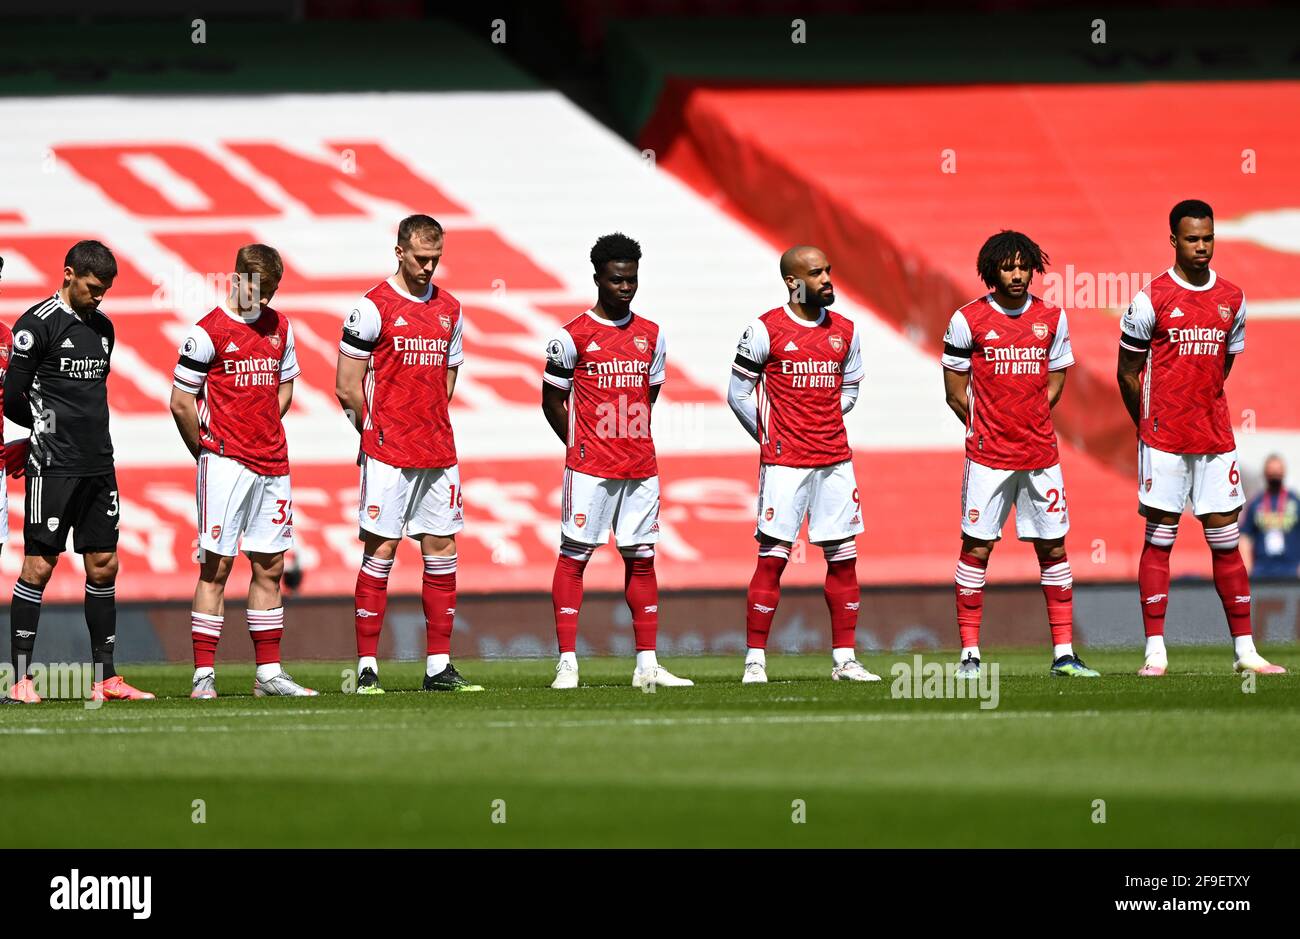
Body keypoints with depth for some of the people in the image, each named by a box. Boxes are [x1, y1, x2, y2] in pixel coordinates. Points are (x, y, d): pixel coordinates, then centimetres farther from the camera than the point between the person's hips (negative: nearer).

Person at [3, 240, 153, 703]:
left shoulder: (102, 327, 14)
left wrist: (89, 436, 13)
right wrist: (49, 428, 6)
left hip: (99, 465, 7)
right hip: (54, 468, -7)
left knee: (104, 566, 7)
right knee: (39, 566, -6)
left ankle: (105, 677, 11)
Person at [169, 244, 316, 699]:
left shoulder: (278, 327, 12)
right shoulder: (208, 332, -8)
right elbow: (181, 402, -5)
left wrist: (265, 435, 13)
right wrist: (208, 450, 1)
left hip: (271, 463, 6)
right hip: (225, 463, -6)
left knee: (270, 566, 8)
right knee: (216, 565, -6)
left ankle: (269, 673, 15)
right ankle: (204, 675, -5)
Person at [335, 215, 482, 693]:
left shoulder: (449, 309, 12)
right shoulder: (373, 307, -7)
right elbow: (347, 387, -5)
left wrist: (431, 427, 10)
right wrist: (377, 430, 0)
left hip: (438, 452, 6)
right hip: (388, 455, -6)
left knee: (442, 551, 5)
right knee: (381, 551, -5)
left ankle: (439, 666, 10)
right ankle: (367, 667, -2)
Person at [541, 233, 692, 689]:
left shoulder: (651, 336, 10)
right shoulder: (572, 336, -5)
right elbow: (552, 401, 2)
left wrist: (632, 441, 14)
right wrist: (582, 447, 2)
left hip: (640, 466, 5)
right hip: (590, 468, -5)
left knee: (642, 559, 5)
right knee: (574, 557, -3)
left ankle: (647, 665, 7)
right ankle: (567, 663, -3)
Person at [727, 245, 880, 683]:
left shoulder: (843, 331, 9)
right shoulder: (765, 330, -5)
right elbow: (739, 394, 0)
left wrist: (826, 428, 9)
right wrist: (769, 438, 0)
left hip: (835, 460, 5)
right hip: (784, 463, -5)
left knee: (843, 557, 3)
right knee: (772, 558, -5)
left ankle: (844, 659, 9)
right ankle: (755, 659, 0)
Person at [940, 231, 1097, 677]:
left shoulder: (1051, 318, 6)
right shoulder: (968, 320, -3)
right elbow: (956, 390, 3)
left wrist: (1032, 422, 7)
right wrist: (984, 429, 2)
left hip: (1041, 453, 3)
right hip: (988, 455, -3)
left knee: (1053, 548, 4)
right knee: (977, 548, -2)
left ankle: (1064, 653, 8)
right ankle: (969, 653, 3)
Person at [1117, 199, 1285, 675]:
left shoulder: (1232, 300, 7)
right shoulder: (1151, 300, -6)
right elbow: (1128, 373, 3)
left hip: (1216, 437, 4)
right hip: (1164, 439, -4)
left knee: (1226, 539, 4)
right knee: (1159, 540, -1)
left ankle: (1245, 650, 6)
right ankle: (1155, 652, 0)